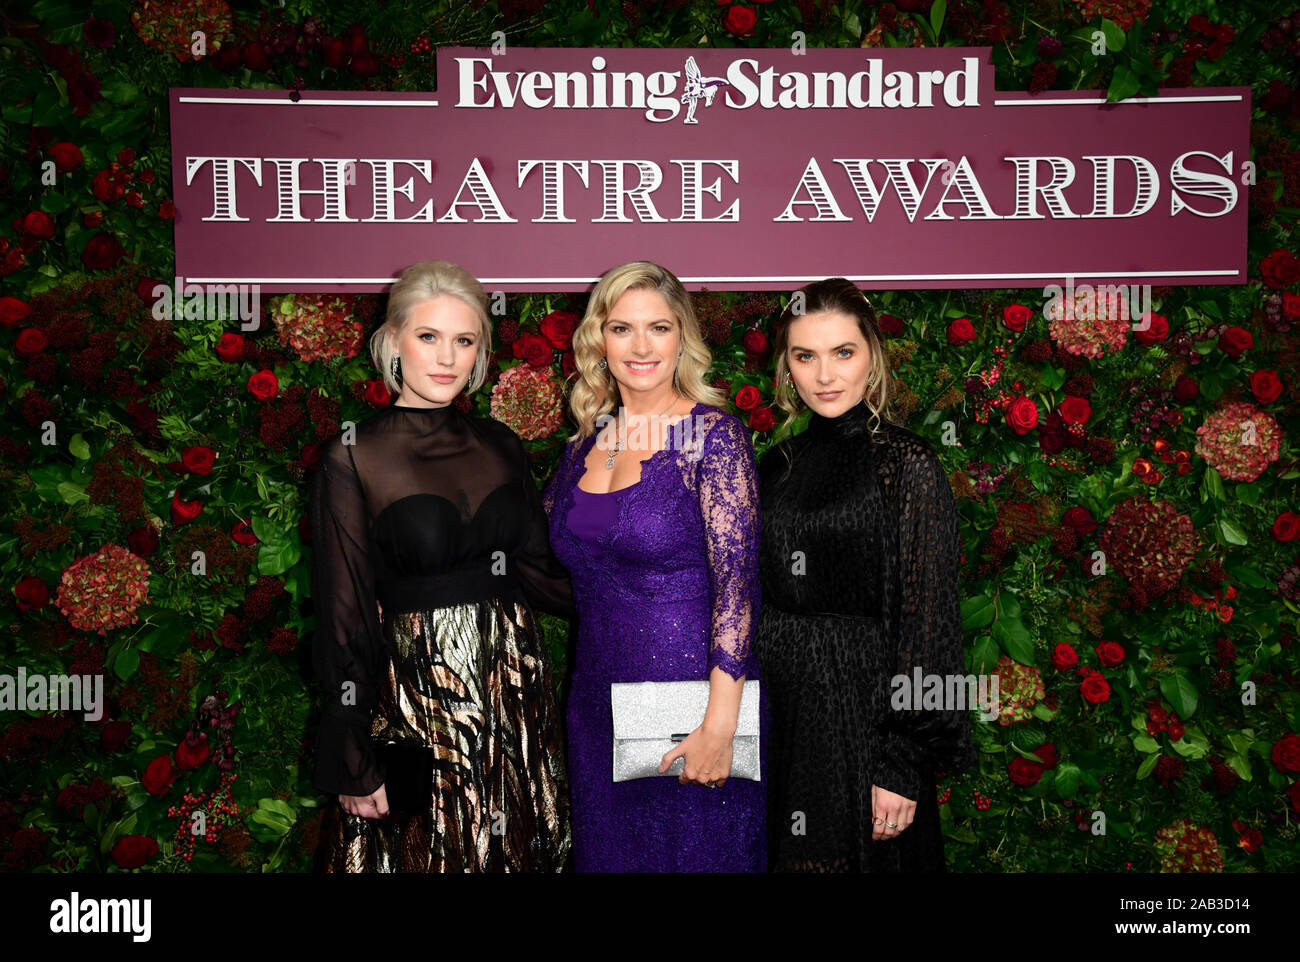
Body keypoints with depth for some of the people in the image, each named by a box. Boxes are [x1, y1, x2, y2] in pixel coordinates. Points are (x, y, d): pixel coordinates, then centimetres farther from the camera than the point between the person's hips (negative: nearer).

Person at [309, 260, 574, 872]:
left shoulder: (499, 446, 5)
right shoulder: (353, 459, -8)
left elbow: (538, 570, 9)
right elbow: (342, 619, -8)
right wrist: (355, 763, -7)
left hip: (517, 693, 4)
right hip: (416, 699, -4)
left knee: (521, 853, 15)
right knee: (425, 854, 8)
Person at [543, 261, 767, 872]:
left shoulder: (713, 435, -10)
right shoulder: (585, 444, 6)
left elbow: (737, 580, -16)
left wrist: (719, 725, -21)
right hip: (598, 701, 5)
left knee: (695, 852, 9)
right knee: (609, 854, 17)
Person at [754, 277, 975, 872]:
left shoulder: (906, 463, -10)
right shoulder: (777, 466, 7)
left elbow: (926, 620, -12)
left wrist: (900, 764, -16)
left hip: (862, 708, -5)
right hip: (775, 708, 5)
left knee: (859, 856, 9)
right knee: (788, 856, 17)